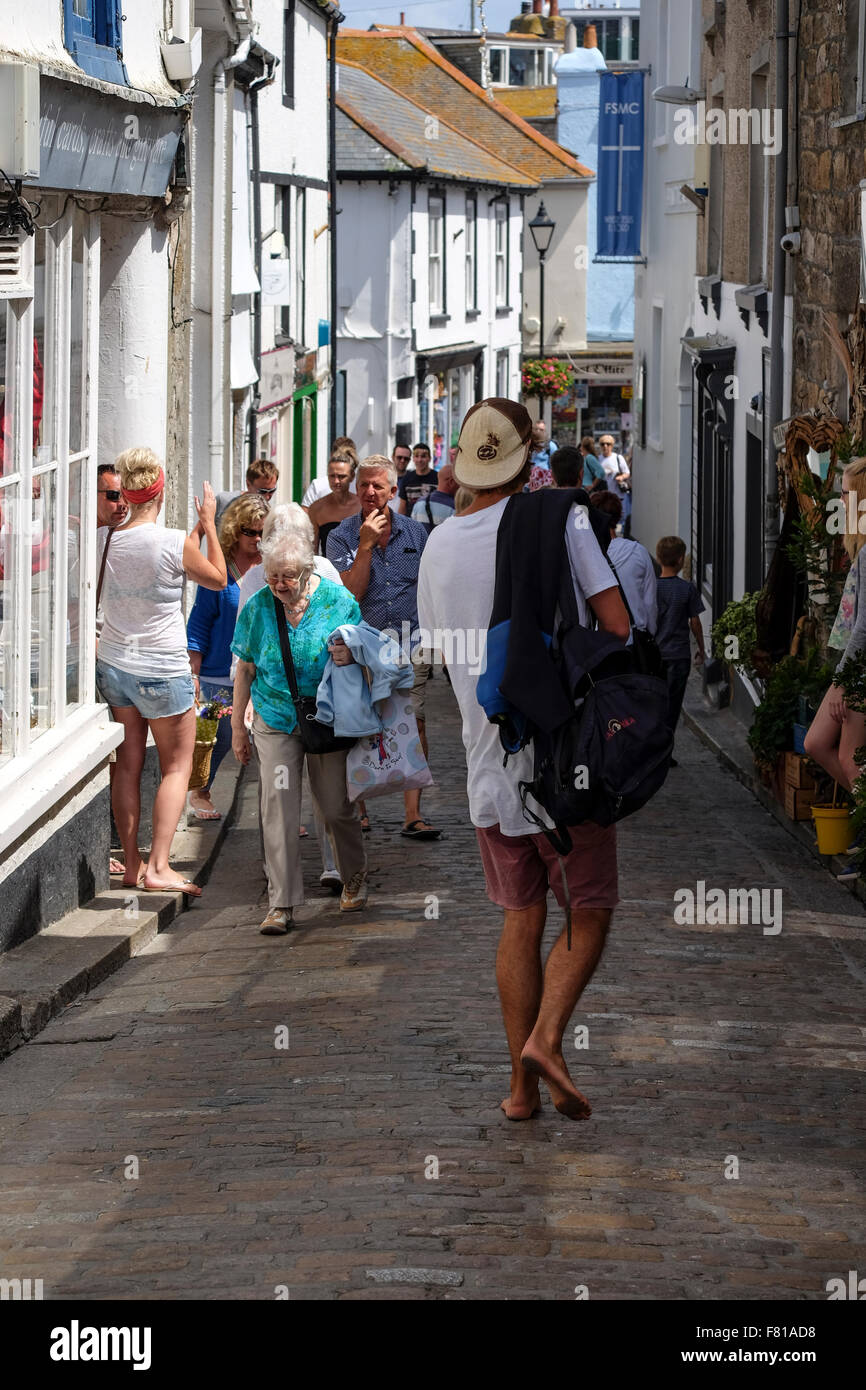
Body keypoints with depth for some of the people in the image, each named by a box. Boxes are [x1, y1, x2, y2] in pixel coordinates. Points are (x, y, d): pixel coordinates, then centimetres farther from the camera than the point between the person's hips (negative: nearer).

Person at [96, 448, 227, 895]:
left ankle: (131, 865, 13)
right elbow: (218, 579, 1)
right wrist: (208, 524, 9)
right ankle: (158, 867, -3)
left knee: (128, 765, 12)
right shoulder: (176, 544, -18)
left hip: (113, 665, 4)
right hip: (162, 670, -4)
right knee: (177, 766, 7)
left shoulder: (103, 539, -6)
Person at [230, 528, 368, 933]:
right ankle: (281, 903, -8)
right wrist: (237, 725, 7)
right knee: (278, 806, -9)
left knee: (336, 806, 6)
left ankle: (354, 876, 34)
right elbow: (245, 670, 6)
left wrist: (350, 655, -23)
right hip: (275, 720, 1)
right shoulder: (258, 607, -4)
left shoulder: (338, 600, -8)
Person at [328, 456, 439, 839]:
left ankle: (413, 815, -9)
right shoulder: (342, 538, 1)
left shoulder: (414, 532, 8)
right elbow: (351, 593, -10)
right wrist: (366, 545, -15)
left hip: (411, 645, 1)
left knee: (413, 725, -8)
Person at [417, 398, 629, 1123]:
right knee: (588, 915, 7)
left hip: (491, 761, 4)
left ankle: (522, 1087, 10)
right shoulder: (560, 518, -10)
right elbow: (619, 623, -14)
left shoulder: (440, 547, 4)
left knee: (522, 921, 13)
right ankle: (546, 1038, -15)